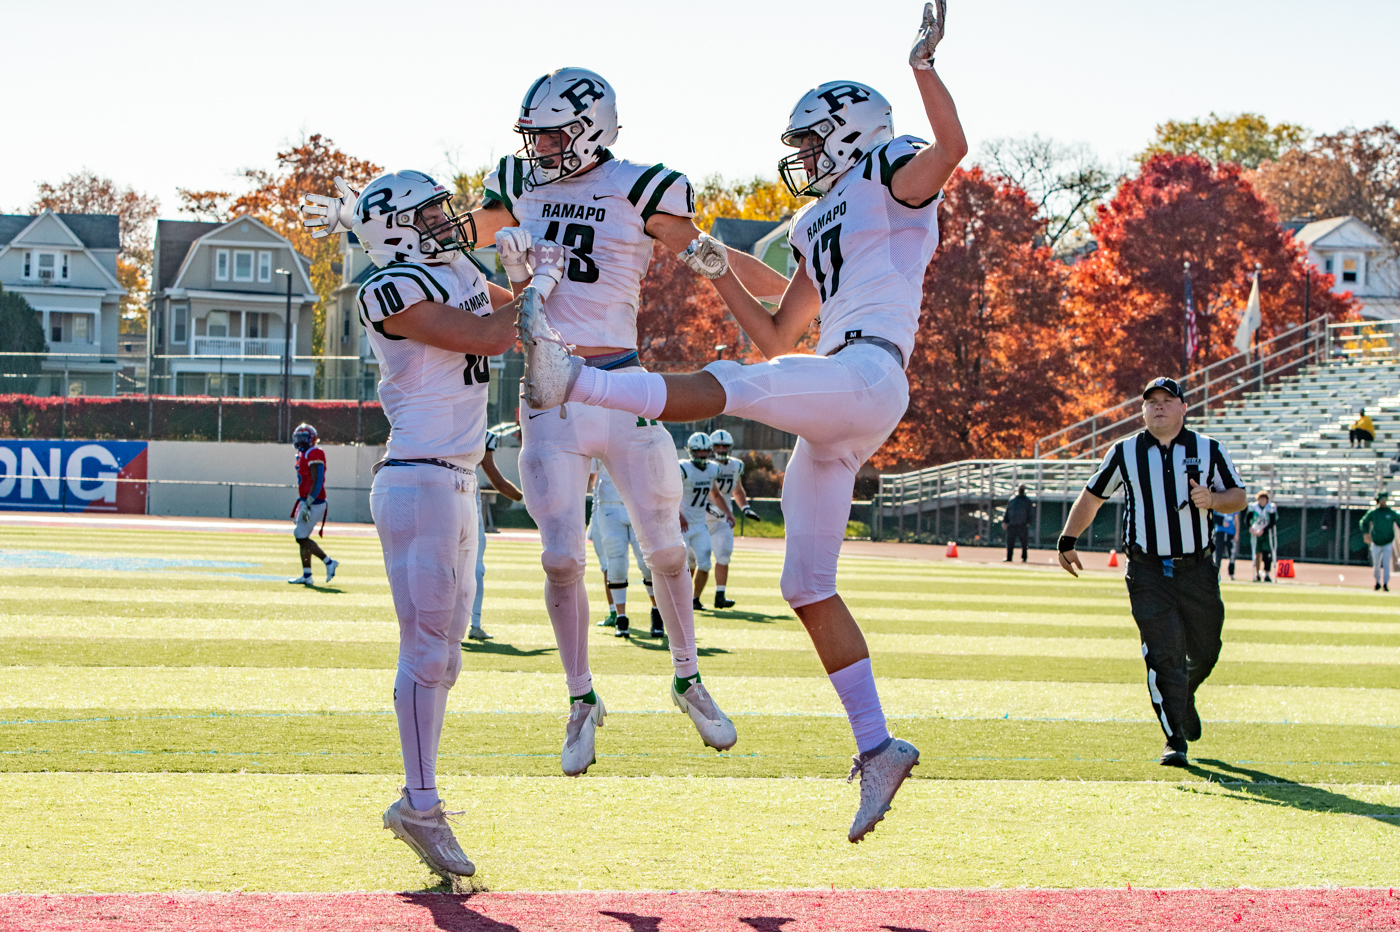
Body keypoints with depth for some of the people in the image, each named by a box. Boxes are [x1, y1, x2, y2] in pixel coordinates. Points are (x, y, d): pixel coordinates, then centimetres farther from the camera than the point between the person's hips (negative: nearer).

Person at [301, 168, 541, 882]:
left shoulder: (461, 273, 16)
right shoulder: (391, 292, -11)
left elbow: (515, 313, 35)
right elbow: (486, 338, -16)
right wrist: (540, 285, -3)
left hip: (457, 487, 9)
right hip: (418, 482, -9)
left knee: (443, 655, 11)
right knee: (427, 649, -9)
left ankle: (418, 802, 16)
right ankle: (421, 804, -5)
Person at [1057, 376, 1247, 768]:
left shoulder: (1209, 450, 4)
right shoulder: (1125, 452, 4)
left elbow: (1238, 496, 8)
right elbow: (1092, 496, 13)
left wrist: (1213, 499, -14)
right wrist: (1068, 541, 6)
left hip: (1196, 571, 2)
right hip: (1147, 573, -2)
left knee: (1204, 653, 11)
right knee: (1164, 655, -12)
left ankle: (1185, 697, 44)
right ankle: (1174, 739, -6)